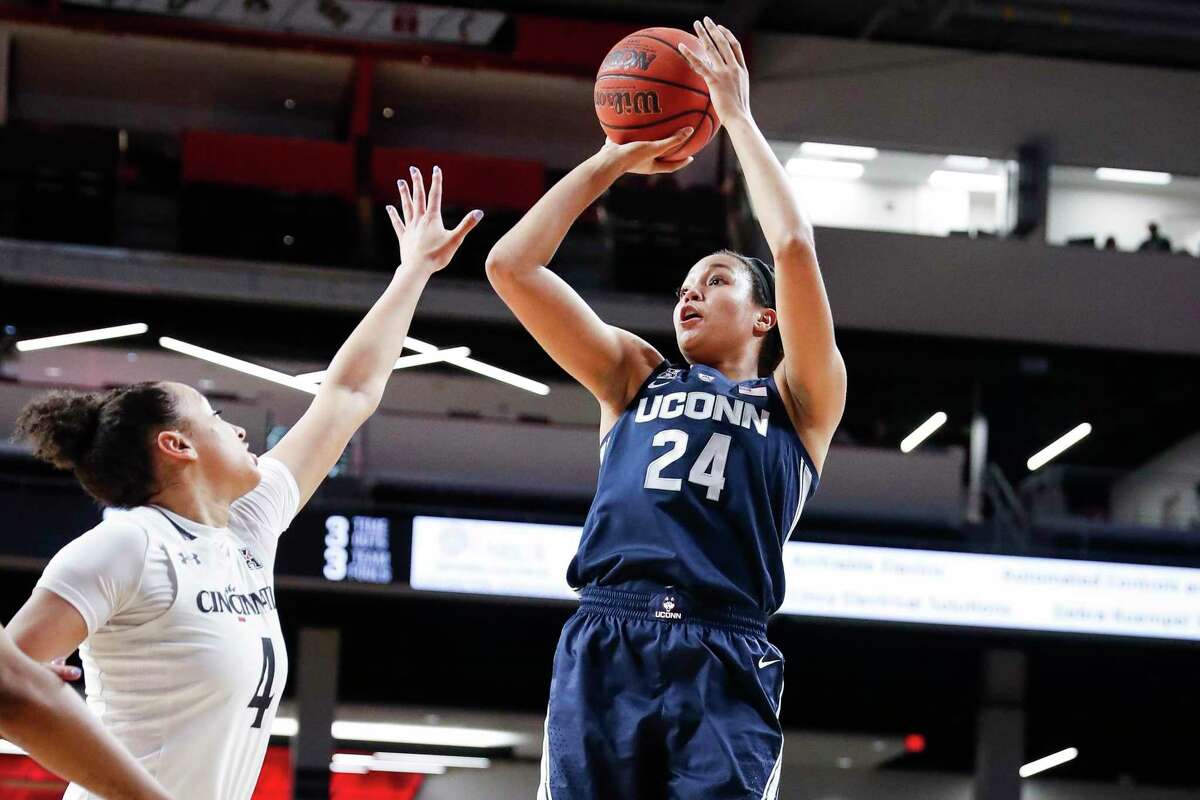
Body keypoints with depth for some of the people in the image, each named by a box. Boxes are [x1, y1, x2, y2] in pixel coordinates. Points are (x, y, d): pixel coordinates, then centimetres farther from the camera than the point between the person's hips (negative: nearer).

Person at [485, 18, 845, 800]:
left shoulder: (798, 402, 17)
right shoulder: (634, 377, 26)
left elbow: (794, 246, 3)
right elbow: (511, 265, 20)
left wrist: (736, 115, 13)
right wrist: (616, 158, 23)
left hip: (723, 661, -2)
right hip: (602, 647, 3)